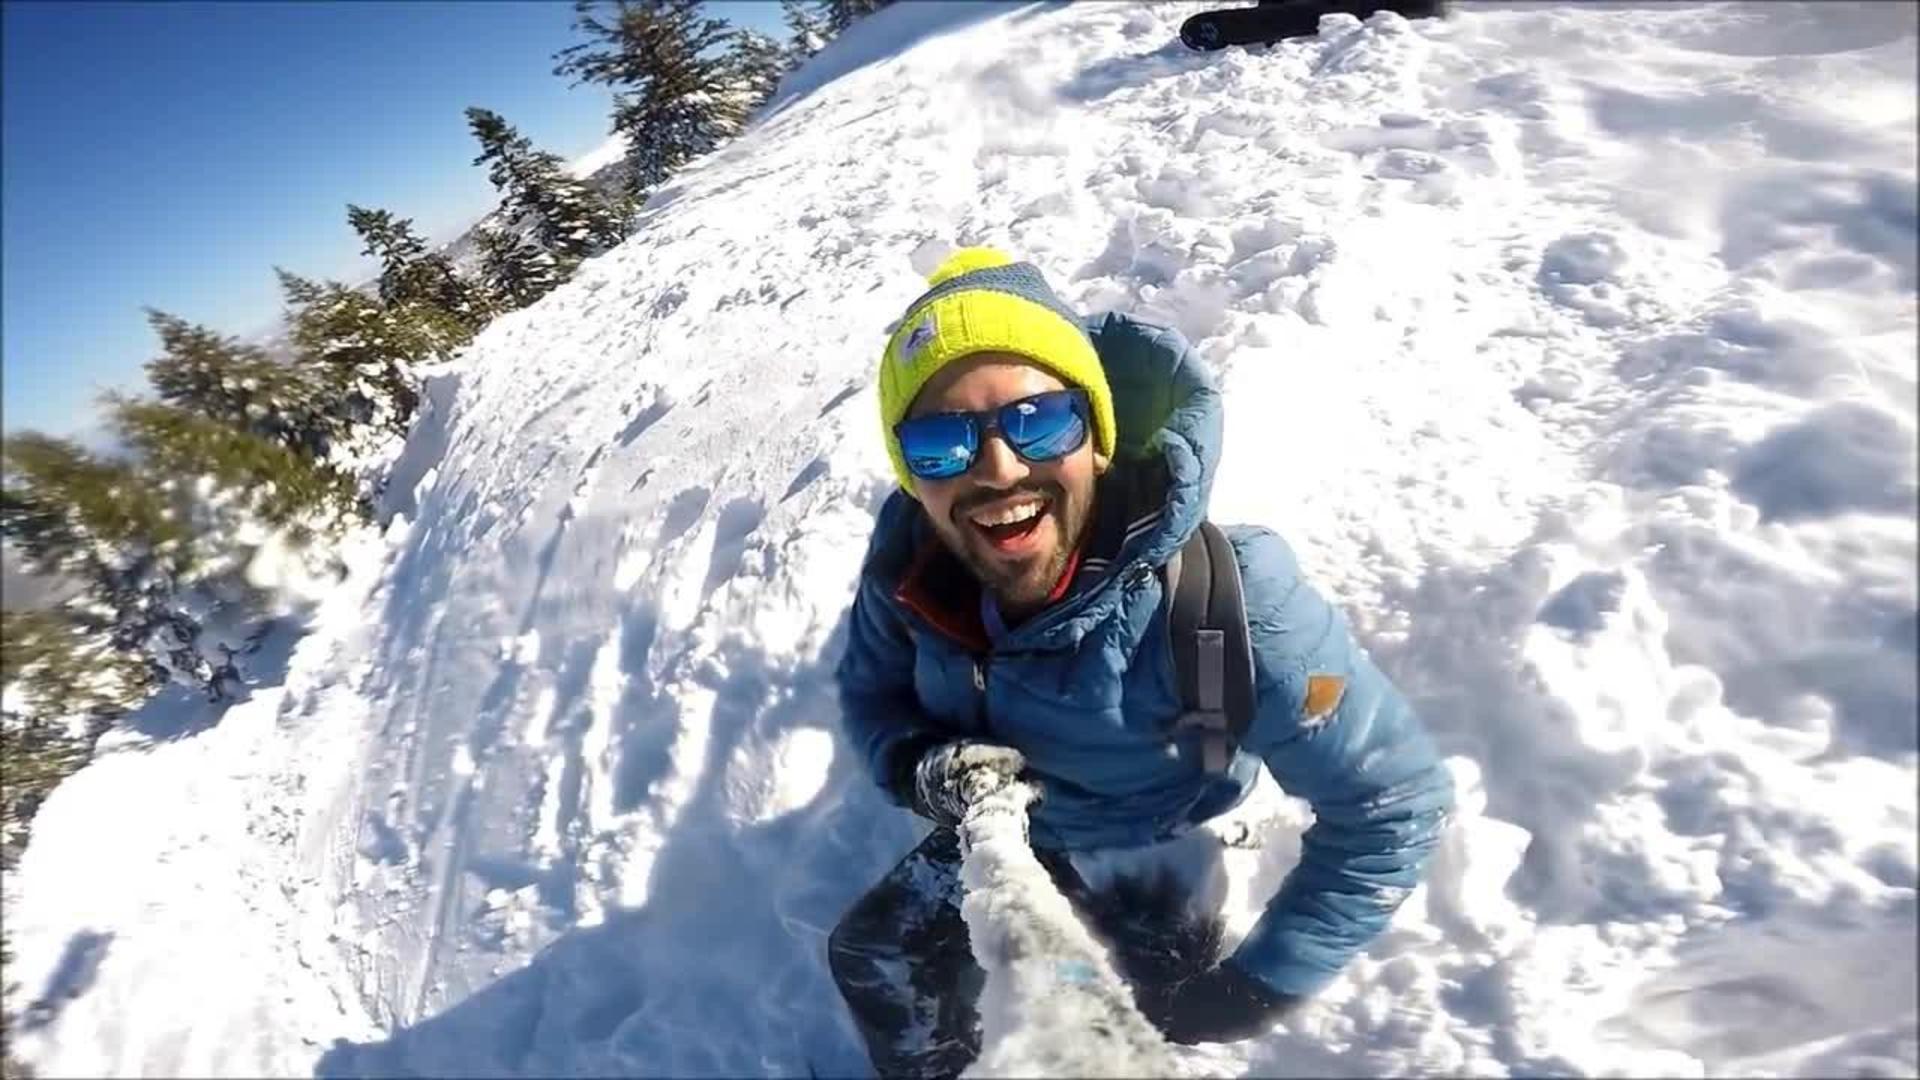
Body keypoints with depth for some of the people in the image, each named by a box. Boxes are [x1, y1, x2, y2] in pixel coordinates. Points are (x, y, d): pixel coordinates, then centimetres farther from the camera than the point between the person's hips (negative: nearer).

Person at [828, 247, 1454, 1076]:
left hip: (1158, 857, -3)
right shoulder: (908, 557, -29)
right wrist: (918, 768, -31)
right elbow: (870, 689, -9)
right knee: (870, 959, 20)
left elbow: (1393, 801, -31)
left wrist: (1260, 984, -27)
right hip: (1004, 821, 4)